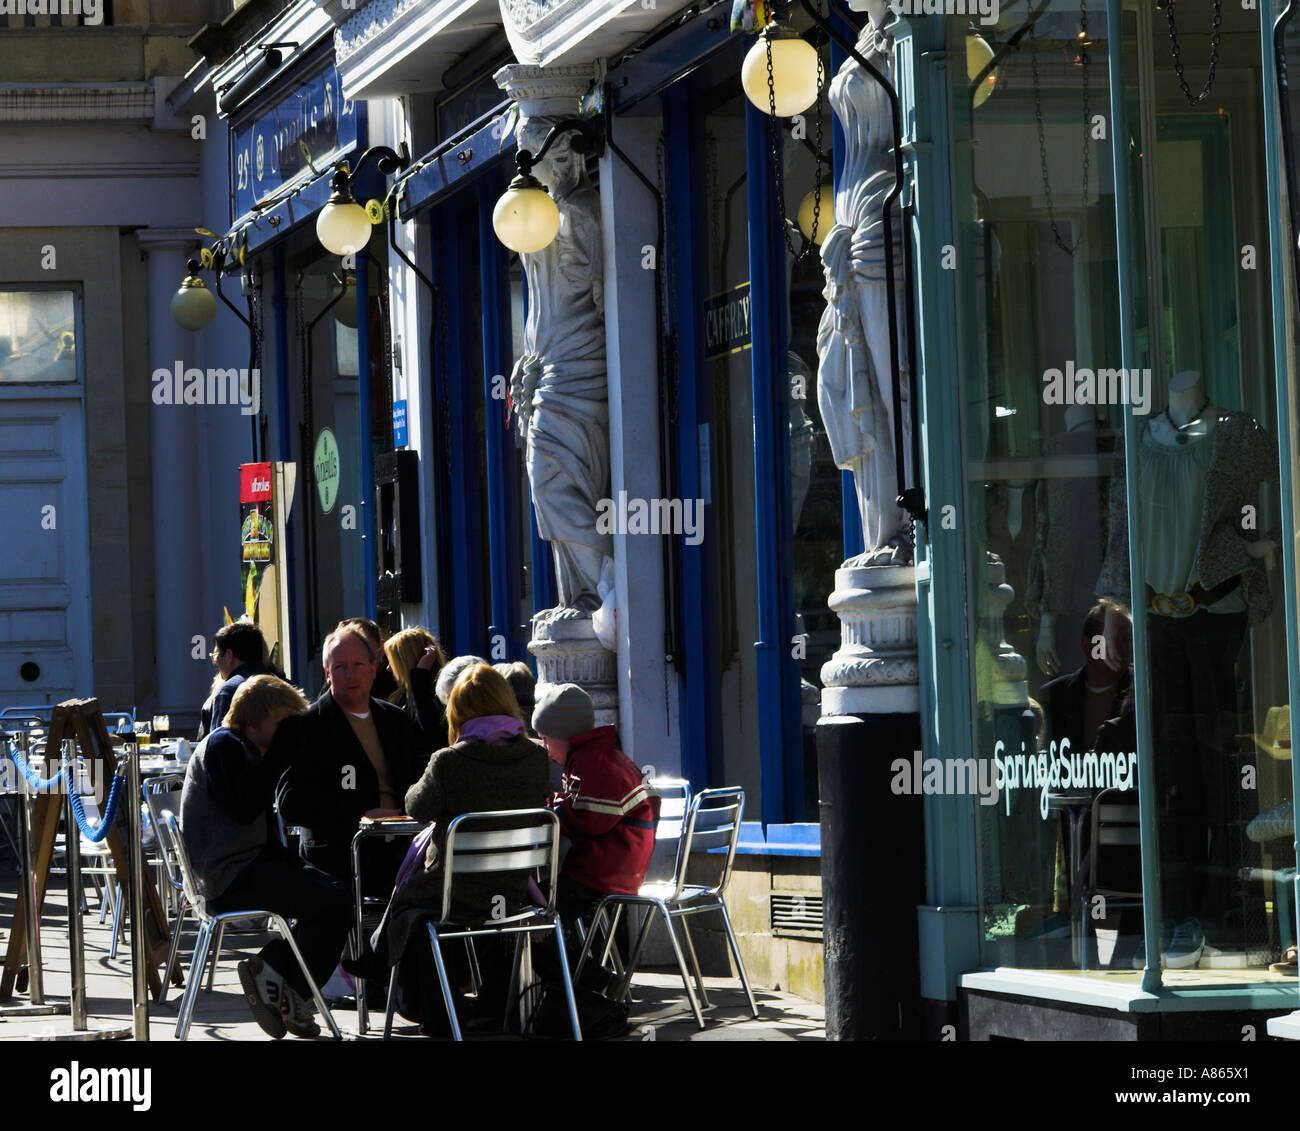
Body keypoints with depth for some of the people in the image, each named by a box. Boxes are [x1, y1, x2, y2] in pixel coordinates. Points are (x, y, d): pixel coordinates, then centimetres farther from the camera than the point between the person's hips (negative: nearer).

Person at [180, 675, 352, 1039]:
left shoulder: (247, 749, 22)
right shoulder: (223, 746, -9)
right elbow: (243, 809, -22)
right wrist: (279, 755, -15)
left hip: (249, 864, 11)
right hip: (228, 876, -11)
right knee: (334, 903, -20)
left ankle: (270, 968, 7)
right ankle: (295, 998, -6)